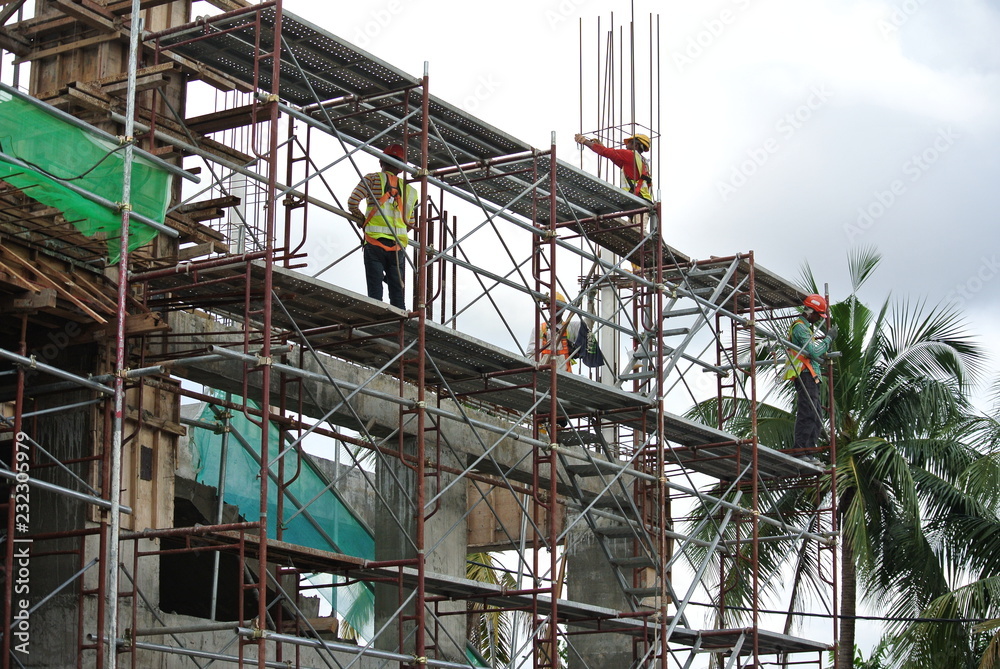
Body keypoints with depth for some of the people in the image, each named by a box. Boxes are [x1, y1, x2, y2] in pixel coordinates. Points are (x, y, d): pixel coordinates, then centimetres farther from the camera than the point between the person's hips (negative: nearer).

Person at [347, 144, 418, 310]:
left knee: (375, 291, -3)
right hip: (398, 245, 3)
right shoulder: (410, 190, 13)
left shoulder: (373, 179, 3)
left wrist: (361, 221, 12)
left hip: (375, 242, -3)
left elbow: (352, 203, -4)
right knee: (397, 294, 5)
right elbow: (410, 223, 14)